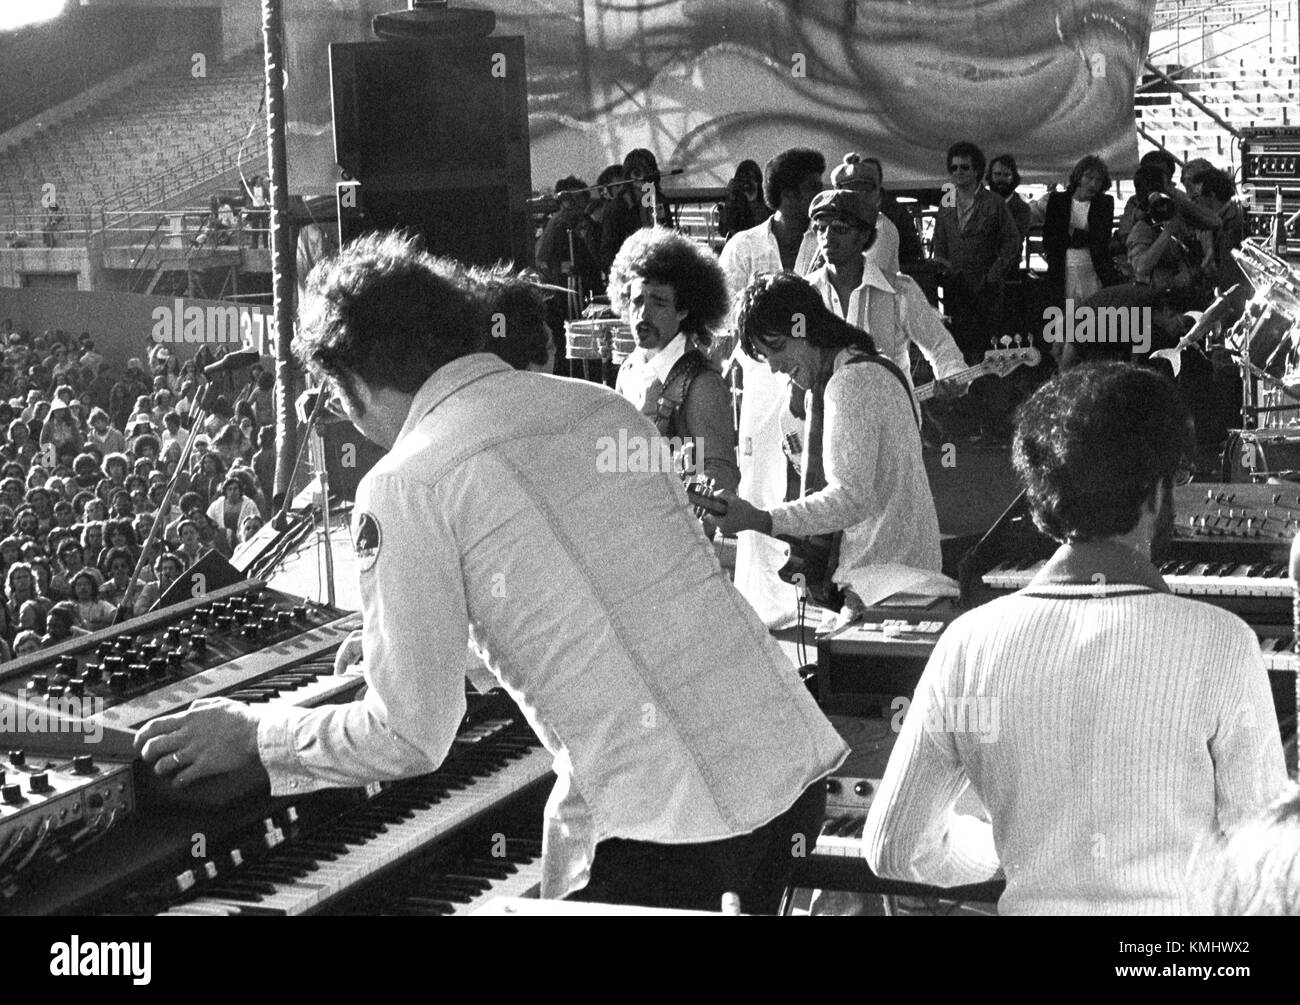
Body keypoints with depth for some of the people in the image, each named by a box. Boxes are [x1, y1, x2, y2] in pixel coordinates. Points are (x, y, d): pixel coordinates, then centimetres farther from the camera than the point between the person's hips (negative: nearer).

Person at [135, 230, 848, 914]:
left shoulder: (404, 487, -7)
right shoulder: (603, 405, 13)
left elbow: (408, 738, -5)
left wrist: (253, 734, 11)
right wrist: (398, 643, 39)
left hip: (667, 827, -7)